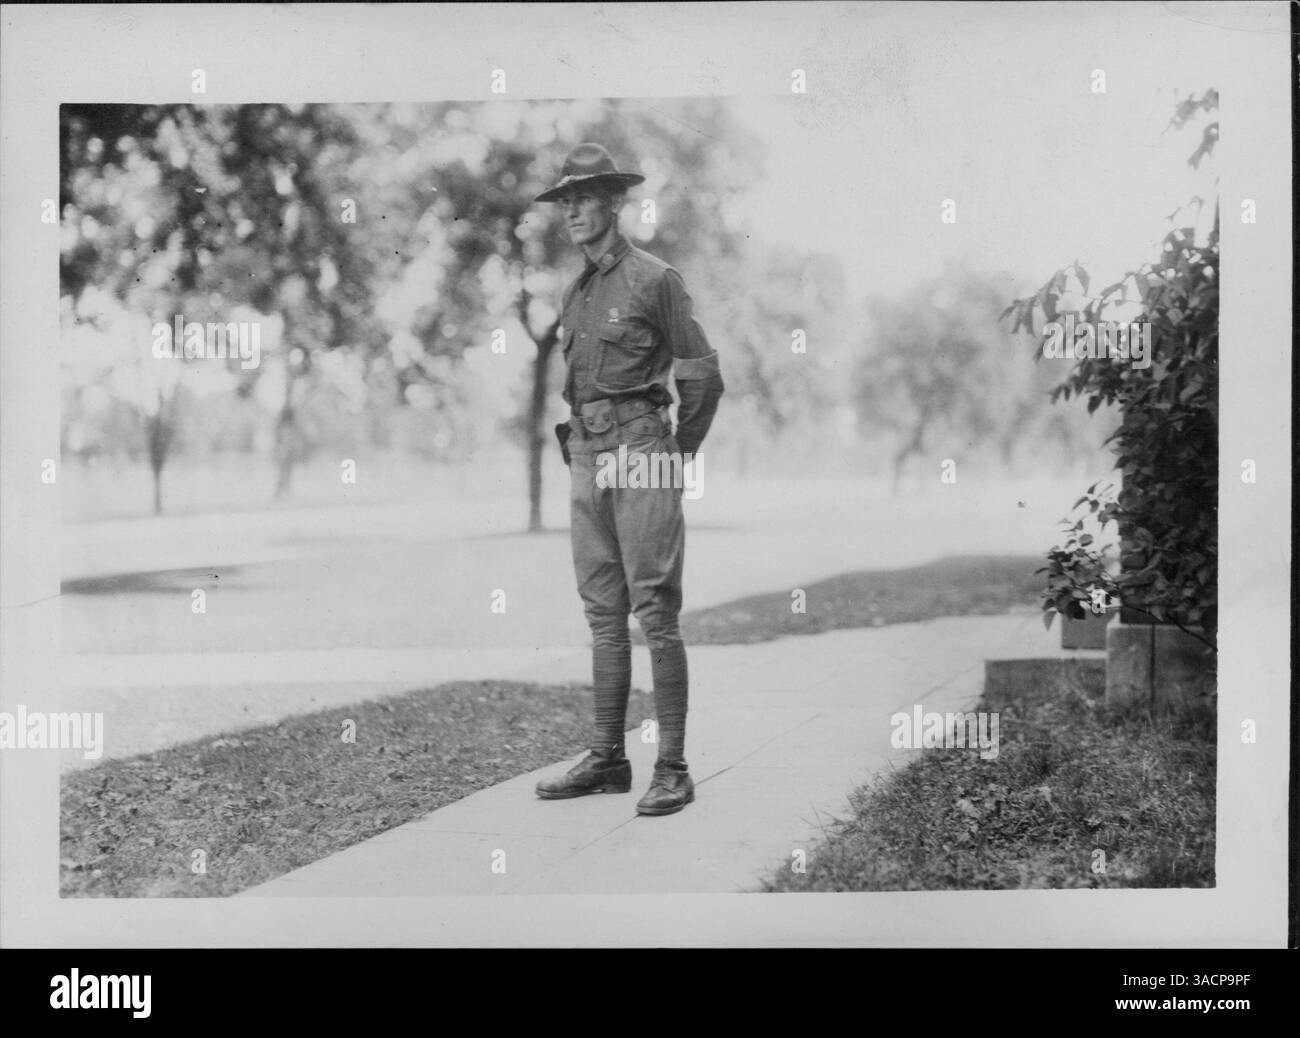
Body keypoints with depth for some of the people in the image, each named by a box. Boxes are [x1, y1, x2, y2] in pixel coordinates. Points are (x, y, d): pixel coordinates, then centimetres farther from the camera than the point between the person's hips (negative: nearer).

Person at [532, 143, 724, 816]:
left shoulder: (654, 279, -5)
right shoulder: (575, 292, 16)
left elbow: (702, 376, -4)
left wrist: (681, 451, 0)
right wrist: (577, 448, 15)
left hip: (641, 454, -7)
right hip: (586, 457, 7)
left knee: (655, 613, -8)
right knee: (602, 615, 9)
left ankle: (672, 769, -5)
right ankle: (607, 759, 15)